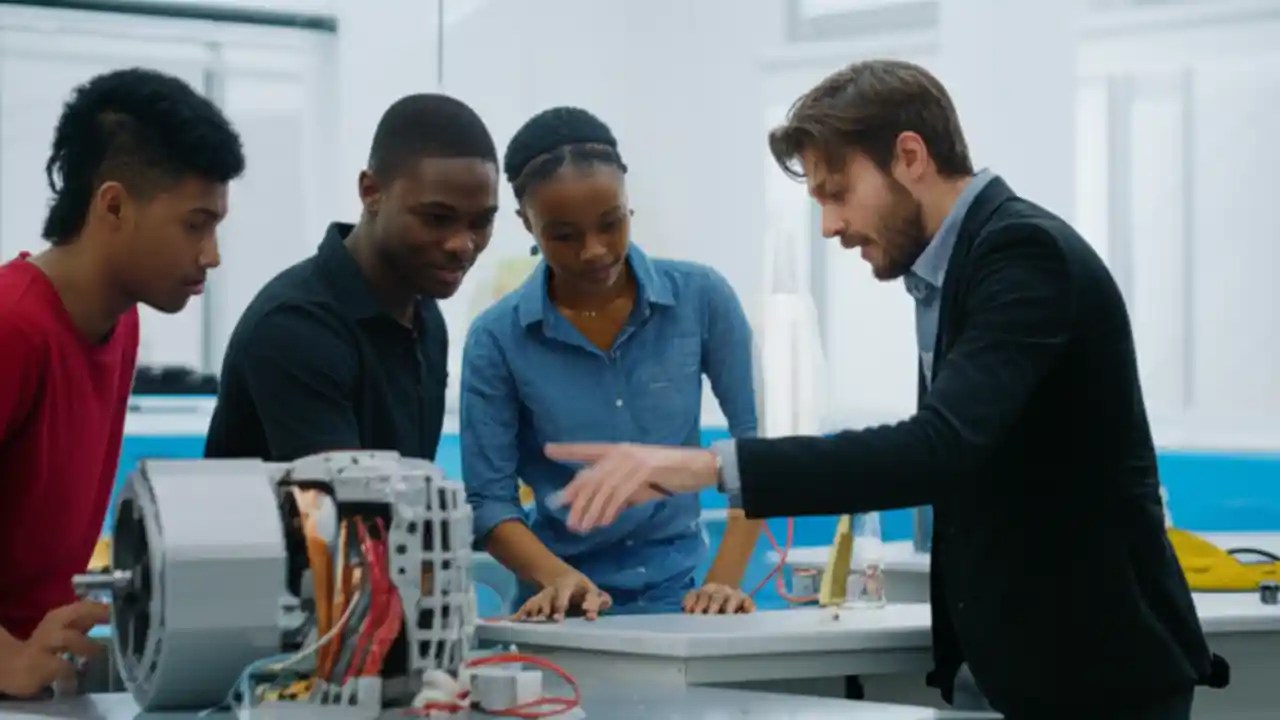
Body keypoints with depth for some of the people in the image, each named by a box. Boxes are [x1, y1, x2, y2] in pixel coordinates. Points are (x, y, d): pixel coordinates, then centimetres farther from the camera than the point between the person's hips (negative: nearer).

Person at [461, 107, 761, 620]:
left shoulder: (700, 298, -2)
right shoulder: (497, 339, -4)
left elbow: (759, 442, 2)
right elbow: (489, 499, -2)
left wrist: (727, 578, -9)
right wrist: (557, 577, -19)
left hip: (682, 592, 0)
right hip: (571, 608, 0)